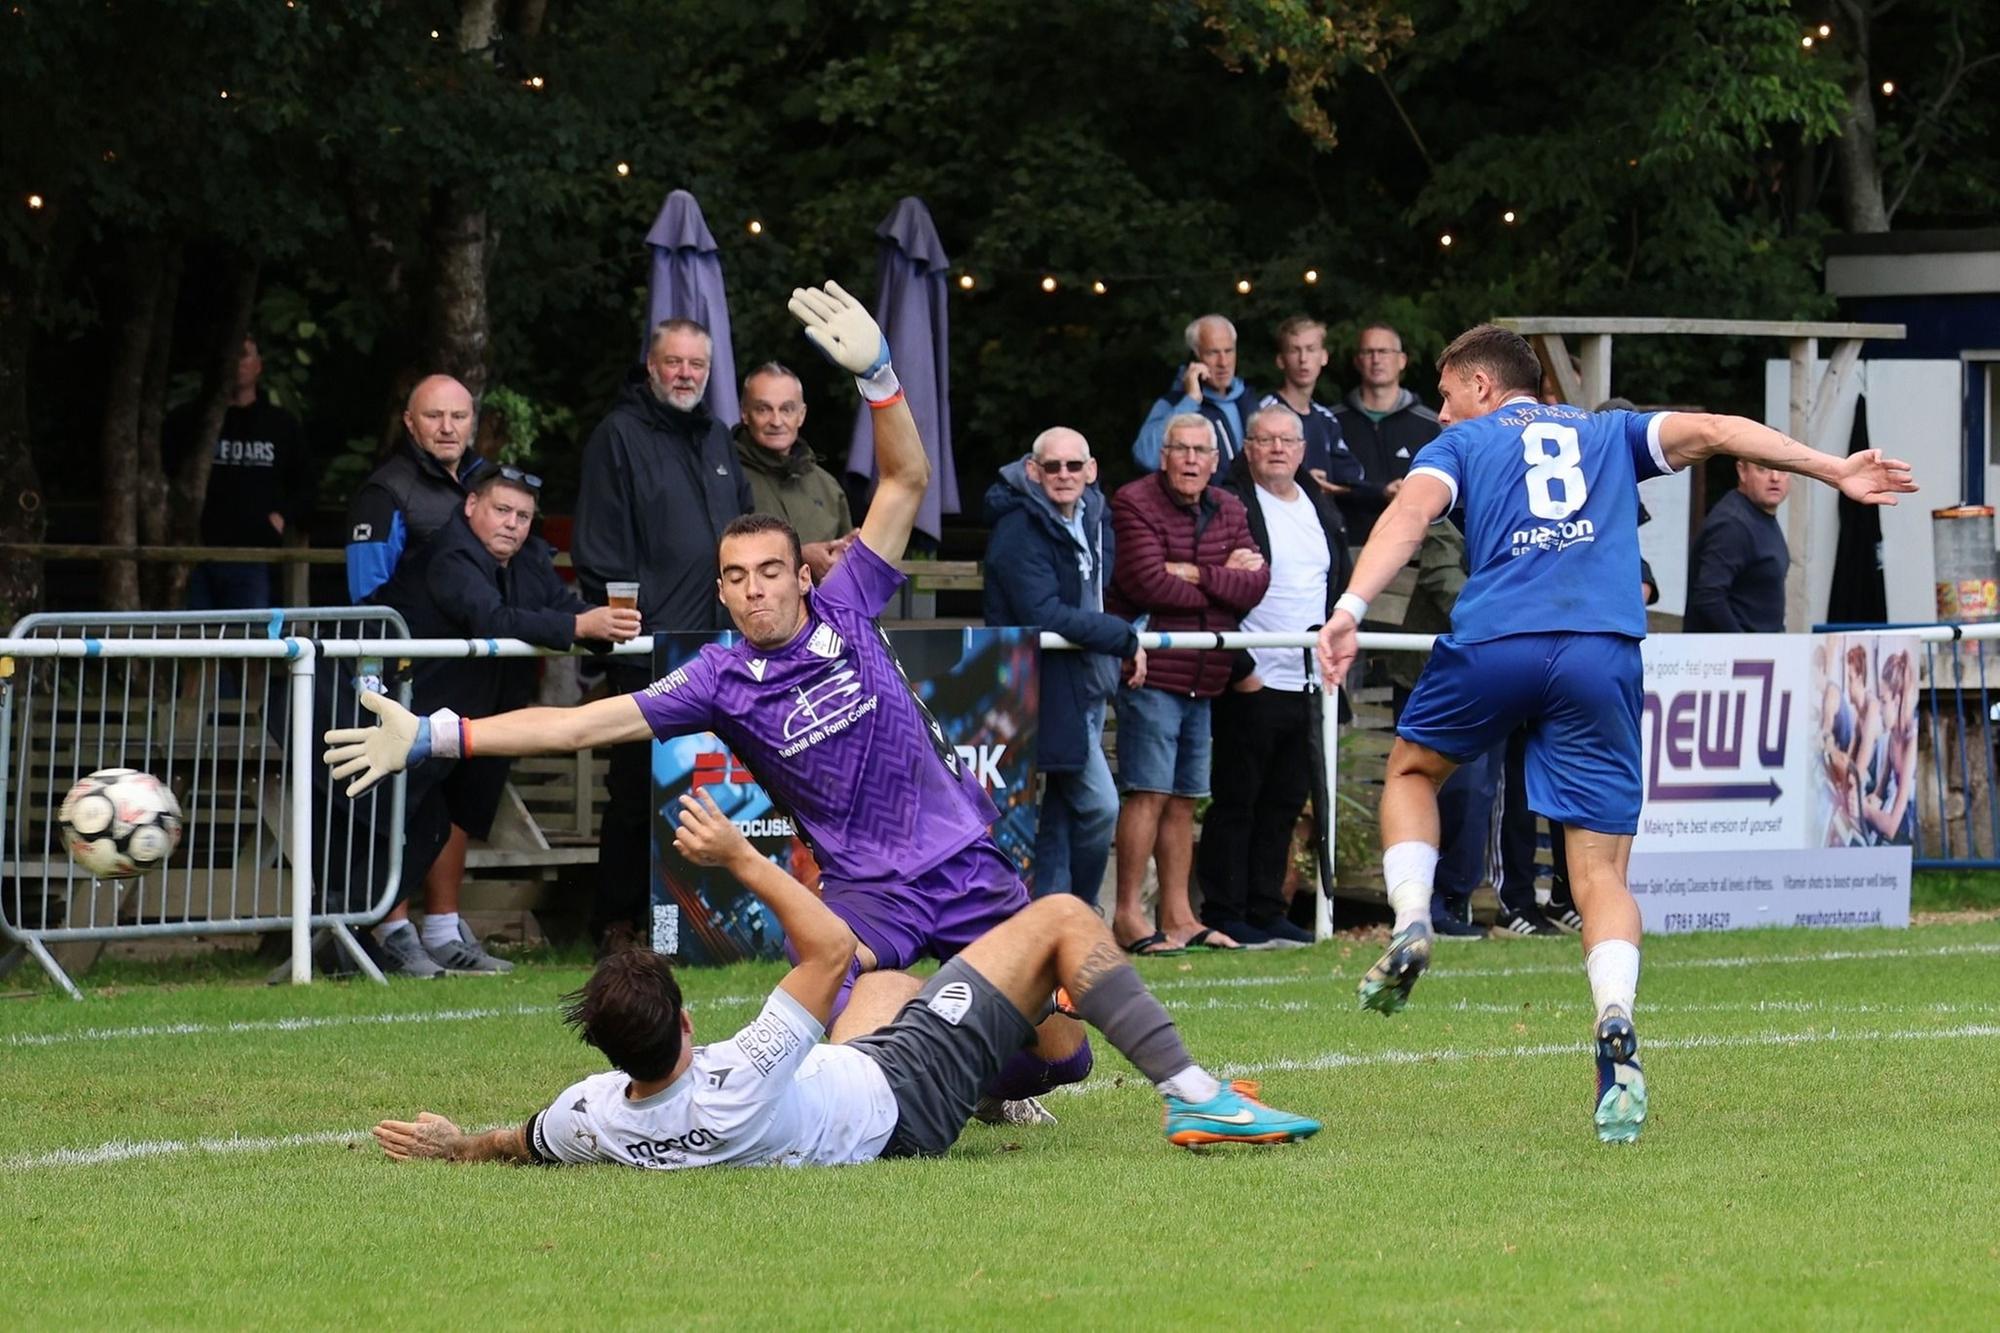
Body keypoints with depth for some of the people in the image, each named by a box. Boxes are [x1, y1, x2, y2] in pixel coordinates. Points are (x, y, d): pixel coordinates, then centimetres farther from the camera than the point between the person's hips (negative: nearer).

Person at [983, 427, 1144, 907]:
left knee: (1060, 814, 11)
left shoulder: (1092, 518, 11)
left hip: (1087, 685, 9)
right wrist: (1124, 638, -18)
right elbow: (1046, 615, -23)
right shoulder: (1020, 530, -15)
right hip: (1048, 687, -9)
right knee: (1098, 806, -11)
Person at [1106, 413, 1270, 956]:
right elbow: (1150, 582, -17)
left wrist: (1197, 574, -13)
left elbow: (1256, 583, 2)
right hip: (1151, 671, -7)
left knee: (1184, 798, 10)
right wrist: (1226, 580, -6)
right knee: (1149, 793, -11)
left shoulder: (1229, 511, 14)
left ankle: (1178, 917, 15)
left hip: (1203, 677, 7)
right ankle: (1128, 915, -8)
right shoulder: (1135, 504, -6)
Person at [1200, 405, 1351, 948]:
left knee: (1285, 803, 10)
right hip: (1252, 684, -7)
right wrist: (1237, 669, -15)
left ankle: (1267, 911, 16)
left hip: (1309, 685, 7)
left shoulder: (1322, 509, 16)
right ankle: (1224, 917, 0)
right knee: (1236, 802, -3)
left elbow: (1340, 587, 23)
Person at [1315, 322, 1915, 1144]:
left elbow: (1410, 512, -1)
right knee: (1601, 873, 2)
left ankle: (1411, 924, 8)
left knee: (1412, 770, 29)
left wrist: (1351, 607, -14)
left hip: (1494, 642, -1)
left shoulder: (1461, 443, 19)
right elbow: (1712, 430, 14)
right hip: (1603, 652, 1)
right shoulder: (1611, 435, 27)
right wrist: (1833, 470, 13)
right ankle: (1616, 1030, -22)